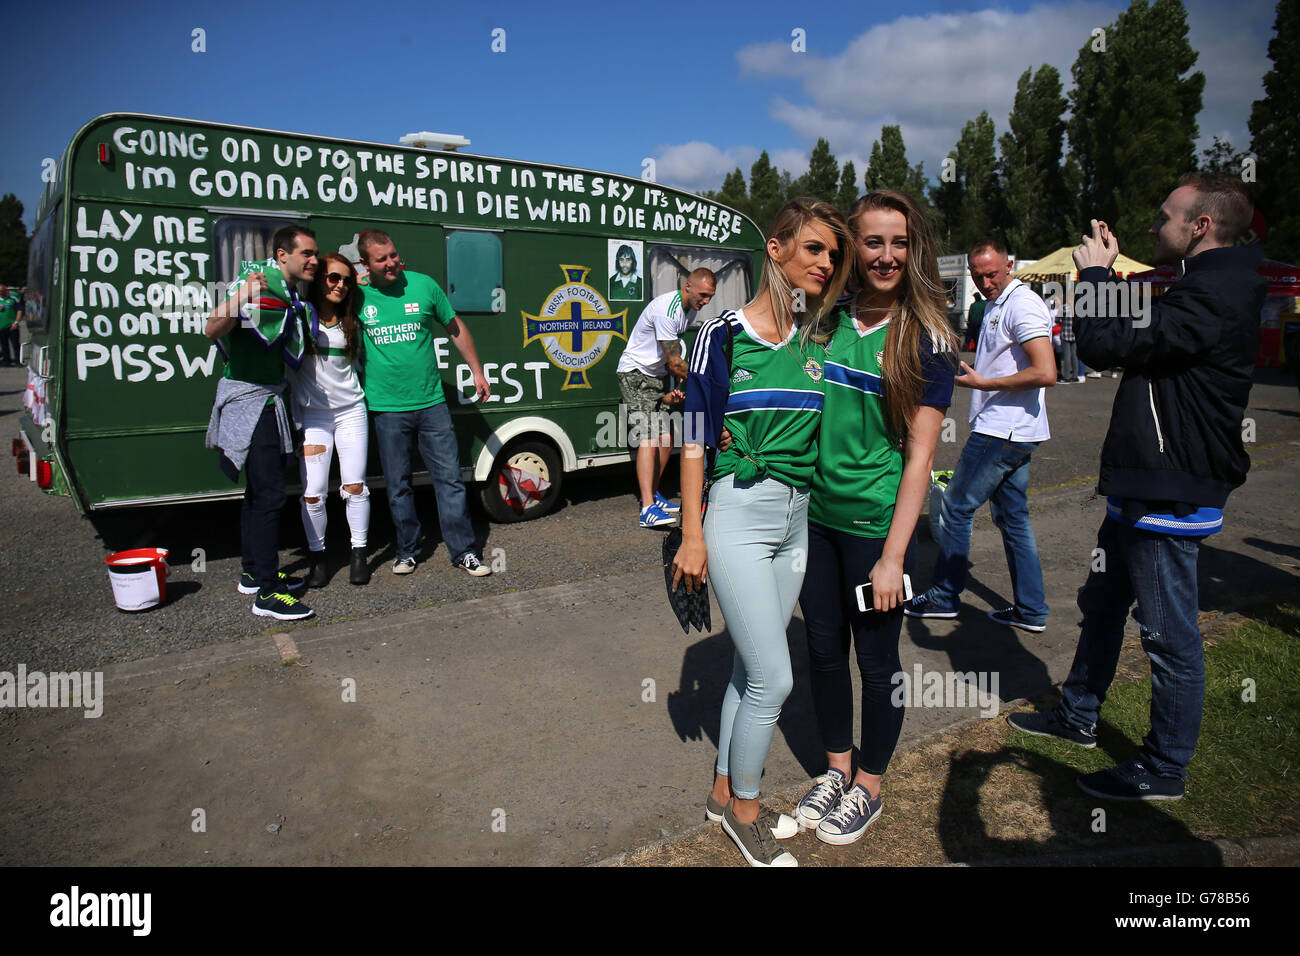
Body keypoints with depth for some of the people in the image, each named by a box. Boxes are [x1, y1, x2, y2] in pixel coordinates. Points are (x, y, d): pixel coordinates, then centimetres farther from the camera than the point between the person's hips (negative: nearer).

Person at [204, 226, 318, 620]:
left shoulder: (293, 295, 12)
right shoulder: (257, 283, -14)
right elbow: (212, 330, -26)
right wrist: (241, 297, -40)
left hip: (270, 401, 10)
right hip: (249, 399, -9)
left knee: (259, 491, 16)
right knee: (268, 494, -11)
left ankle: (255, 572, 28)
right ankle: (267, 592, -6)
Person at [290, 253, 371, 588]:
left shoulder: (349, 324, 9)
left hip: (351, 410, 3)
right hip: (312, 414, -2)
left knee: (354, 487, 0)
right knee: (313, 493, -4)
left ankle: (359, 554, 13)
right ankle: (317, 558, 11)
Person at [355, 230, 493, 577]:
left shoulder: (423, 285, 0)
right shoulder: (358, 295, -1)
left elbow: (456, 328, 12)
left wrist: (477, 372, 13)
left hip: (431, 403, 0)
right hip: (386, 408, 0)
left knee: (450, 478, 1)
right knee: (398, 485, 8)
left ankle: (463, 551, 9)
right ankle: (407, 550, 23)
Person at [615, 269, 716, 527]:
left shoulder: (691, 309, 5)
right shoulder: (667, 310, -25)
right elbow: (675, 364, -23)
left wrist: (674, 388, 0)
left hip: (656, 375, 9)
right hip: (635, 373, -9)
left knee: (666, 437, 5)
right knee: (648, 438, -19)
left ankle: (652, 493, 21)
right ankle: (648, 509, -23)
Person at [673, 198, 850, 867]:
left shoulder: (819, 339, 6)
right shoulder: (724, 333, -8)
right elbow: (694, 437, -8)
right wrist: (692, 534, -10)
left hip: (797, 518, 5)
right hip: (737, 516, -5)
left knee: (751, 667, 13)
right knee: (773, 678, -4)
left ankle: (727, 795, 30)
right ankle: (745, 810, 19)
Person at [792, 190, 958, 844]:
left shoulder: (927, 339, -8)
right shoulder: (828, 321, 3)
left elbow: (920, 454, -11)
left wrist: (894, 554, -14)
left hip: (875, 523, -4)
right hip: (815, 514, 4)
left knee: (876, 657, 10)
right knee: (823, 649, 15)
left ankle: (869, 786, 32)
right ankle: (836, 768, 37)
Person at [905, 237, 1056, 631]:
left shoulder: (1022, 304, -14)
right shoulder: (994, 304, 17)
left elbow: (1045, 373, -23)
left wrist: (983, 383, -17)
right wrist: (972, 373, 13)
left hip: (1002, 431, -10)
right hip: (1014, 432, 10)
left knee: (956, 507, 0)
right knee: (1012, 517, 12)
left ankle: (944, 596, 13)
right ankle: (1030, 610, 19)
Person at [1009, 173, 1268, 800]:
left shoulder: (1214, 294, -19)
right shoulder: (1208, 286, 15)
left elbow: (1106, 345, -23)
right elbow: (1134, 342, 22)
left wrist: (1095, 275, -6)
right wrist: (1109, 273, 15)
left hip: (1171, 495, -11)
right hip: (1143, 486, 11)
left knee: (1169, 635, 1)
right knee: (1101, 604, 21)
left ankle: (1165, 769, 16)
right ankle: (1078, 716, 37)